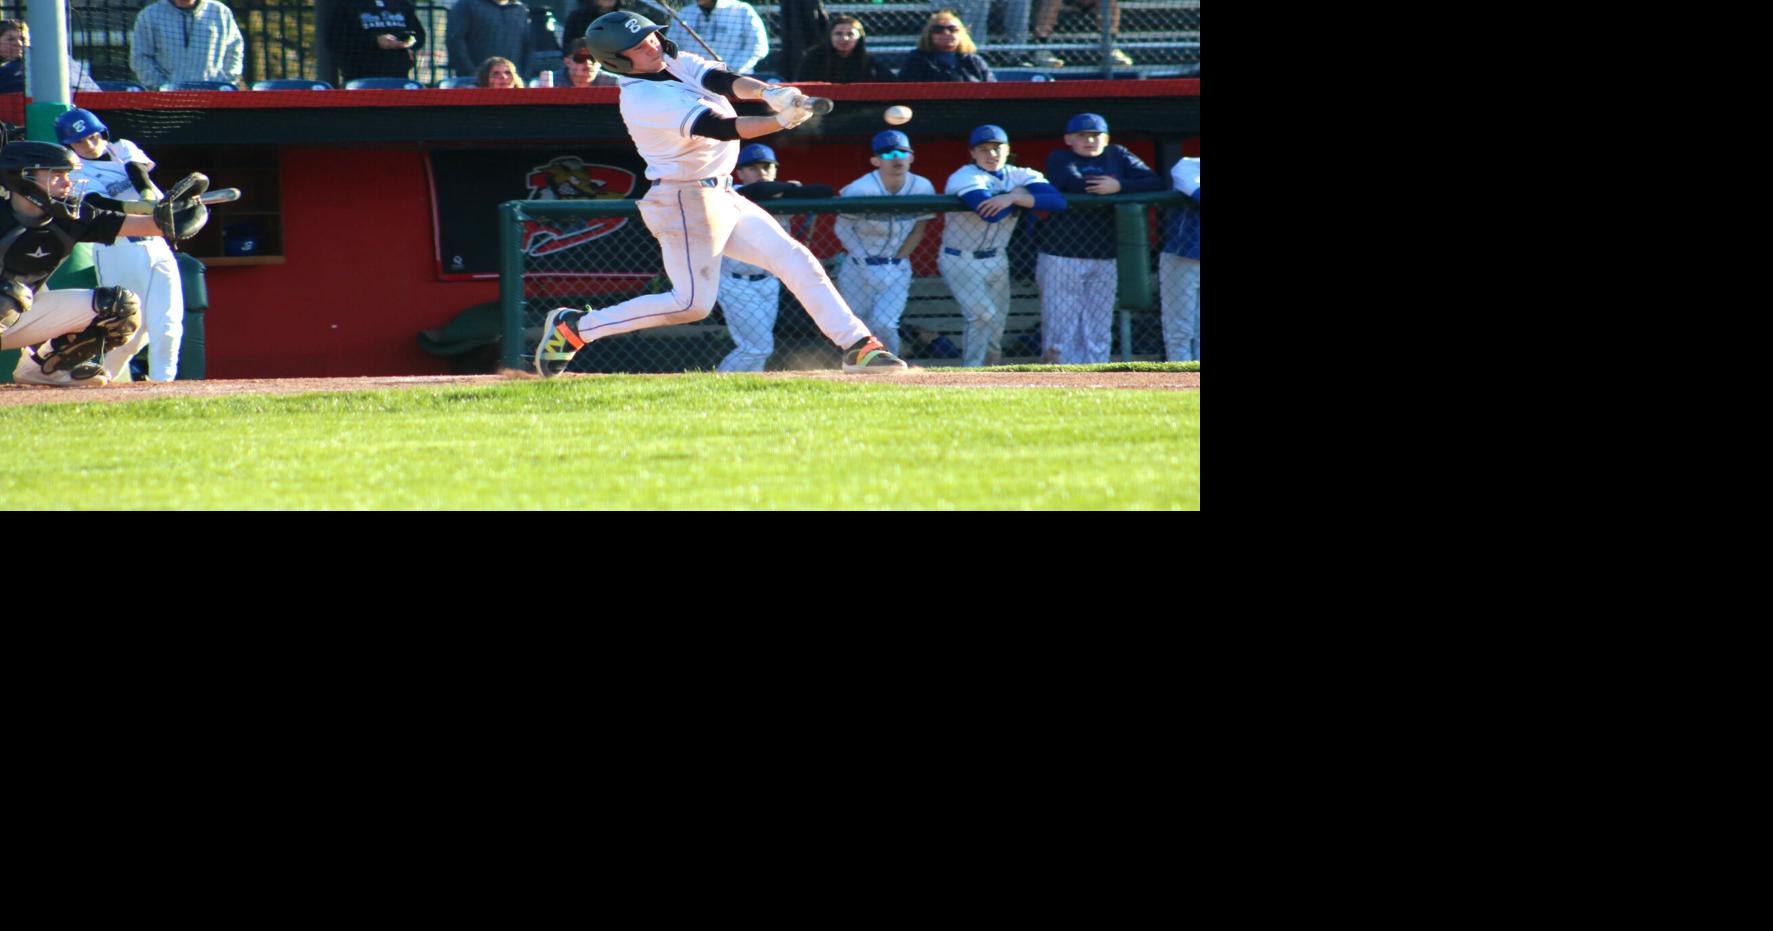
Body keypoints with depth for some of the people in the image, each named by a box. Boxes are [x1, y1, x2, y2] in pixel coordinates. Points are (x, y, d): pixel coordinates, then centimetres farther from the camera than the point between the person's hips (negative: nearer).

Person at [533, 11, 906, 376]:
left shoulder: (678, 64, 6)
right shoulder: (643, 99, -20)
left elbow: (726, 82, -11)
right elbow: (720, 128, -29)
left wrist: (767, 92, -33)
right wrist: (782, 121, -39)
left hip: (720, 196, 9)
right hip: (686, 202, -9)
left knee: (795, 260, 4)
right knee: (692, 303, -8)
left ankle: (857, 345, 6)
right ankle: (573, 326, 1)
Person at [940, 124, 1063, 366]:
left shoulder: (1019, 176, 0)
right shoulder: (964, 178, -15)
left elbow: (1057, 201, -17)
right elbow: (991, 214, -32)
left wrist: (1012, 198, -27)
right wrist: (1019, 193, -15)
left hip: (996, 261, 6)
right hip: (961, 261, -6)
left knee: (995, 330, 8)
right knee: (983, 314, -22)